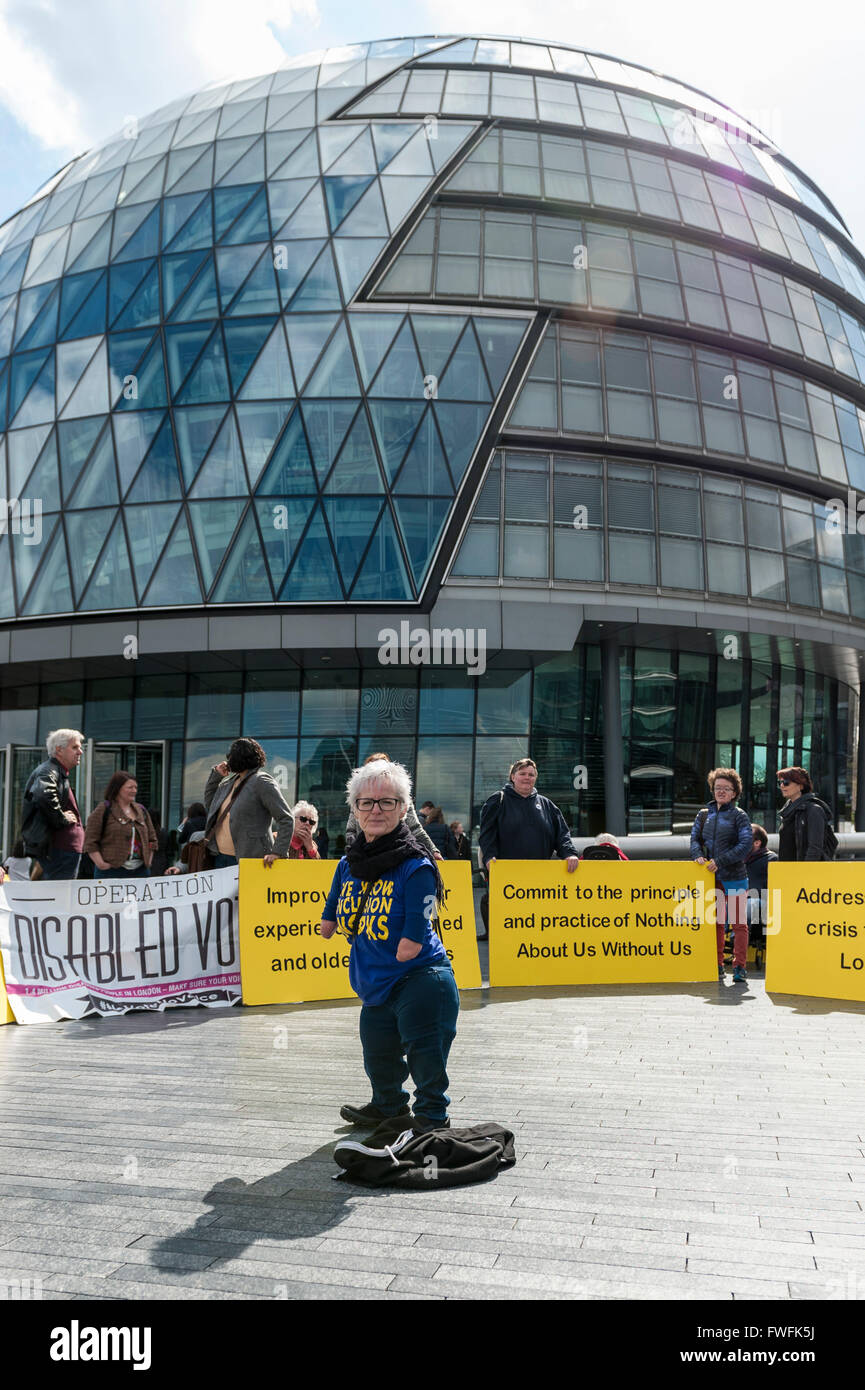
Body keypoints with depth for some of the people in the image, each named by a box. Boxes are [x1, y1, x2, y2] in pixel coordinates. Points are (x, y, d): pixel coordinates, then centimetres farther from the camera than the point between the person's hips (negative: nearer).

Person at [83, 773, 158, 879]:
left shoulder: (141, 810, 17)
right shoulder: (103, 810, 0)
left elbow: (152, 839, 23)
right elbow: (90, 841, -5)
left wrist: (148, 862, 11)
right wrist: (101, 864, -12)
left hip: (140, 871, 5)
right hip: (111, 872, -5)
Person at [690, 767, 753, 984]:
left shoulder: (738, 815, -3)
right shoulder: (704, 814, 11)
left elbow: (746, 844, -11)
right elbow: (695, 838, 10)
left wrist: (720, 861, -17)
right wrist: (698, 855, -12)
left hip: (735, 877, -4)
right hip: (712, 878, 4)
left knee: (738, 923, 0)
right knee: (716, 923, 10)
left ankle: (739, 967, 7)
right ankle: (717, 966, 18)